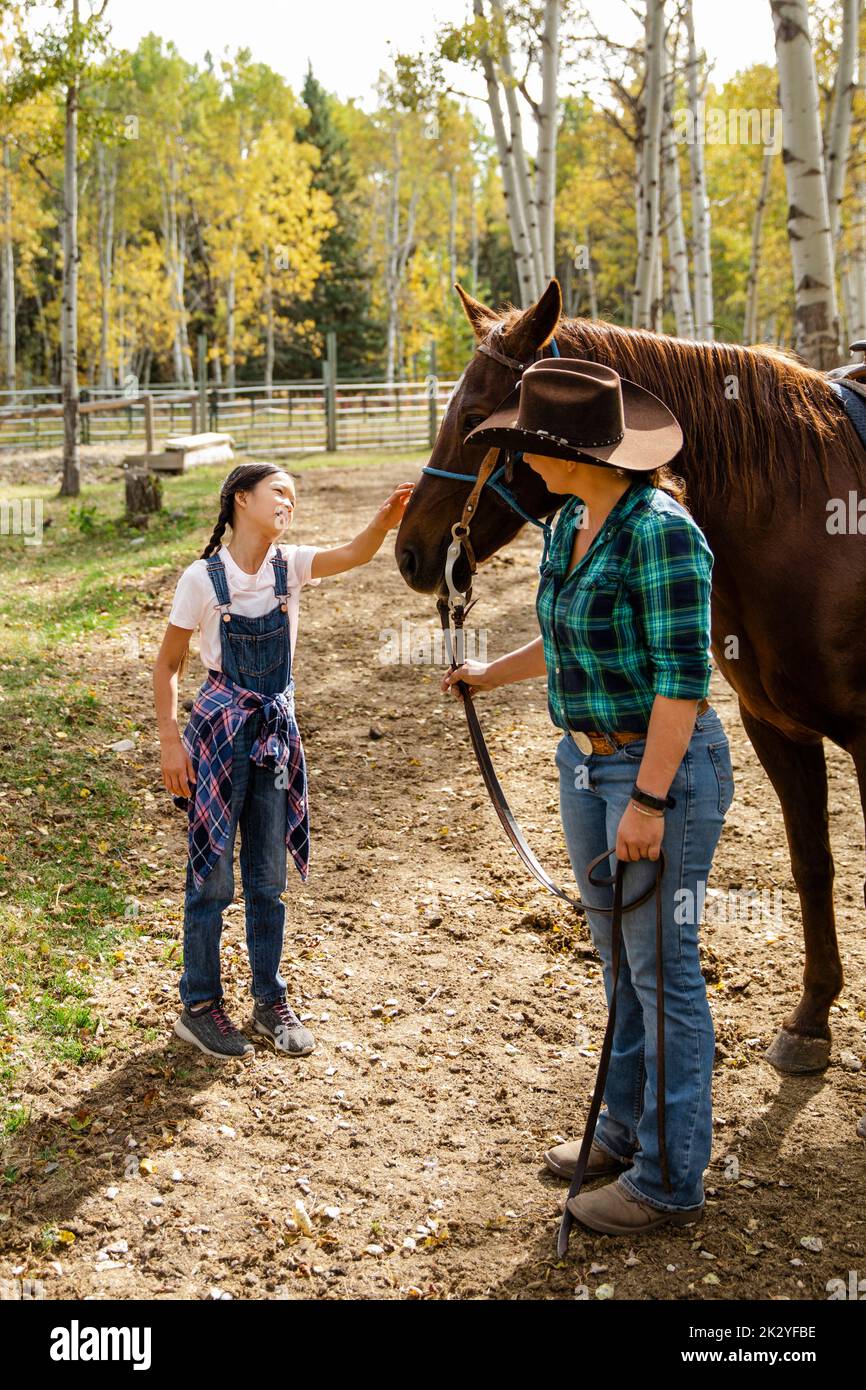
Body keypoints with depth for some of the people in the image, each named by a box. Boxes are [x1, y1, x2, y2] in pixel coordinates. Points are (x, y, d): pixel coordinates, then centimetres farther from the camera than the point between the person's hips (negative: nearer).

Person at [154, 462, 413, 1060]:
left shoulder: (291, 565, 0)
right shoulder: (204, 578, -10)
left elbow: (354, 554, -18)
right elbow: (168, 664, -4)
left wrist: (386, 519, -36)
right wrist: (171, 740, -9)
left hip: (277, 732, 4)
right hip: (220, 731, -4)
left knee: (268, 879, 13)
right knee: (212, 877, 5)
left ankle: (270, 1001, 26)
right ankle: (200, 1005, 21)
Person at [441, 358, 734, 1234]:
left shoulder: (660, 530, -21)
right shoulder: (571, 522, 6)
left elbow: (683, 674, -23)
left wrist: (649, 799, -24)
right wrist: (494, 674, 31)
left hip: (660, 768, -9)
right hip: (586, 761, 9)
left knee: (662, 972, 3)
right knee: (617, 957, 20)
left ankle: (669, 1179, 19)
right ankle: (628, 1128, 37)